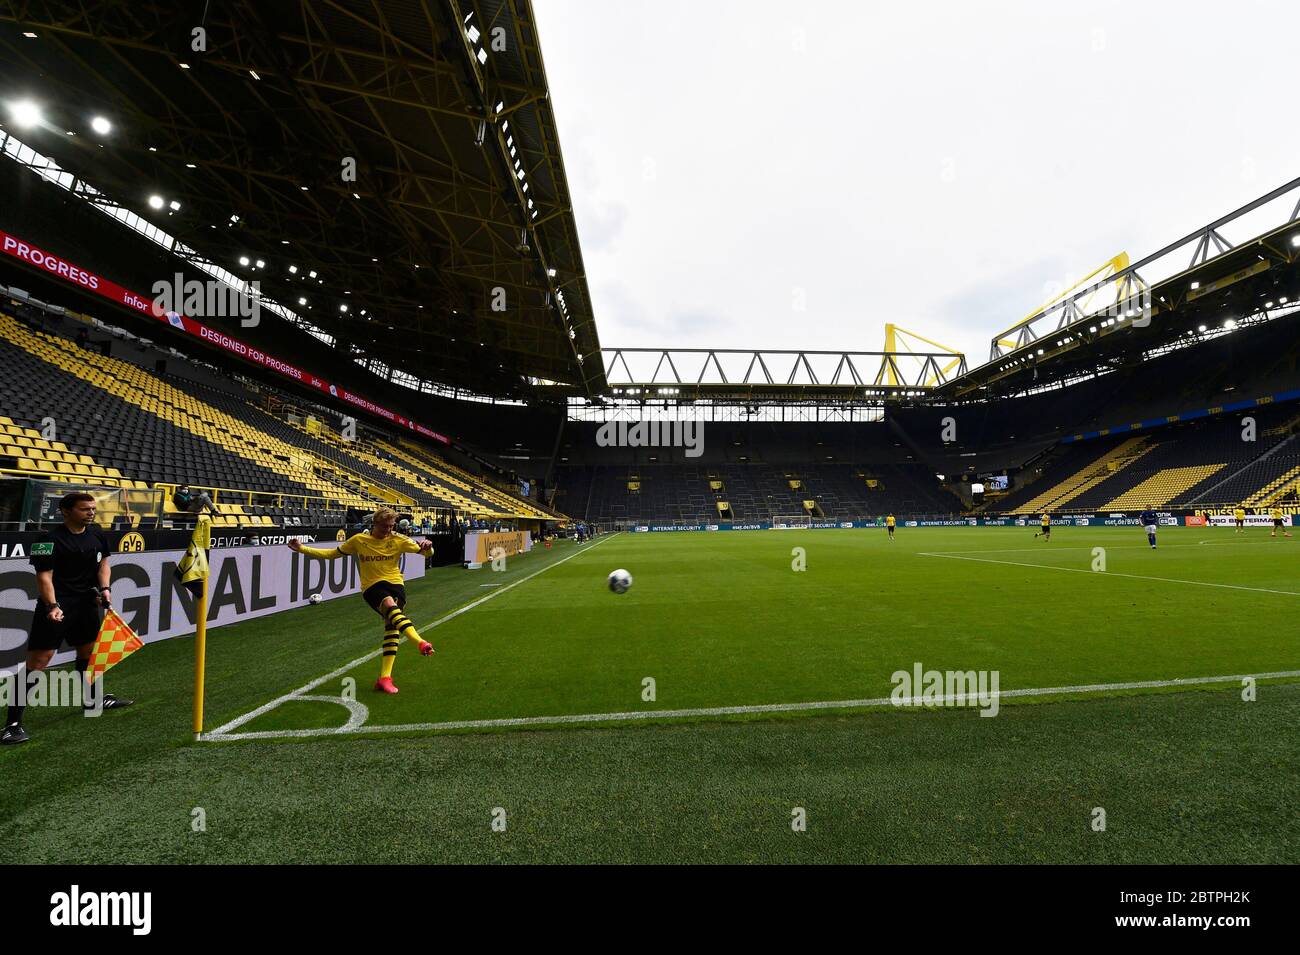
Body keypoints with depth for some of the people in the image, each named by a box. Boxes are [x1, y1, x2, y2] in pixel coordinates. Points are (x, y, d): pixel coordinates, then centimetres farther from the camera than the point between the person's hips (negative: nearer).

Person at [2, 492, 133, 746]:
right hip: (57, 604, -7)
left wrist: (104, 588, 4)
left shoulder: (97, 533, 4)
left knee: (88, 649, 21)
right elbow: (44, 576, -19)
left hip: (87, 602, 7)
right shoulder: (50, 540, -16)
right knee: (39, 660, -10)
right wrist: (52, 606, -31)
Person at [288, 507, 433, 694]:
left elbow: (425, 552, 0)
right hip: (372, 587, -1)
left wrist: (427, 548, -24)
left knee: (392, 628, -12)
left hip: (395, 584, 1)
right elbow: (332, 553, 17)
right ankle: (421, 642, -52)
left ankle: (384, 678, -6)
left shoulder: (398, 540, 3)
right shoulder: (359, 540, 6)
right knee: (390, 604, -34)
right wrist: (302, 548, 12)